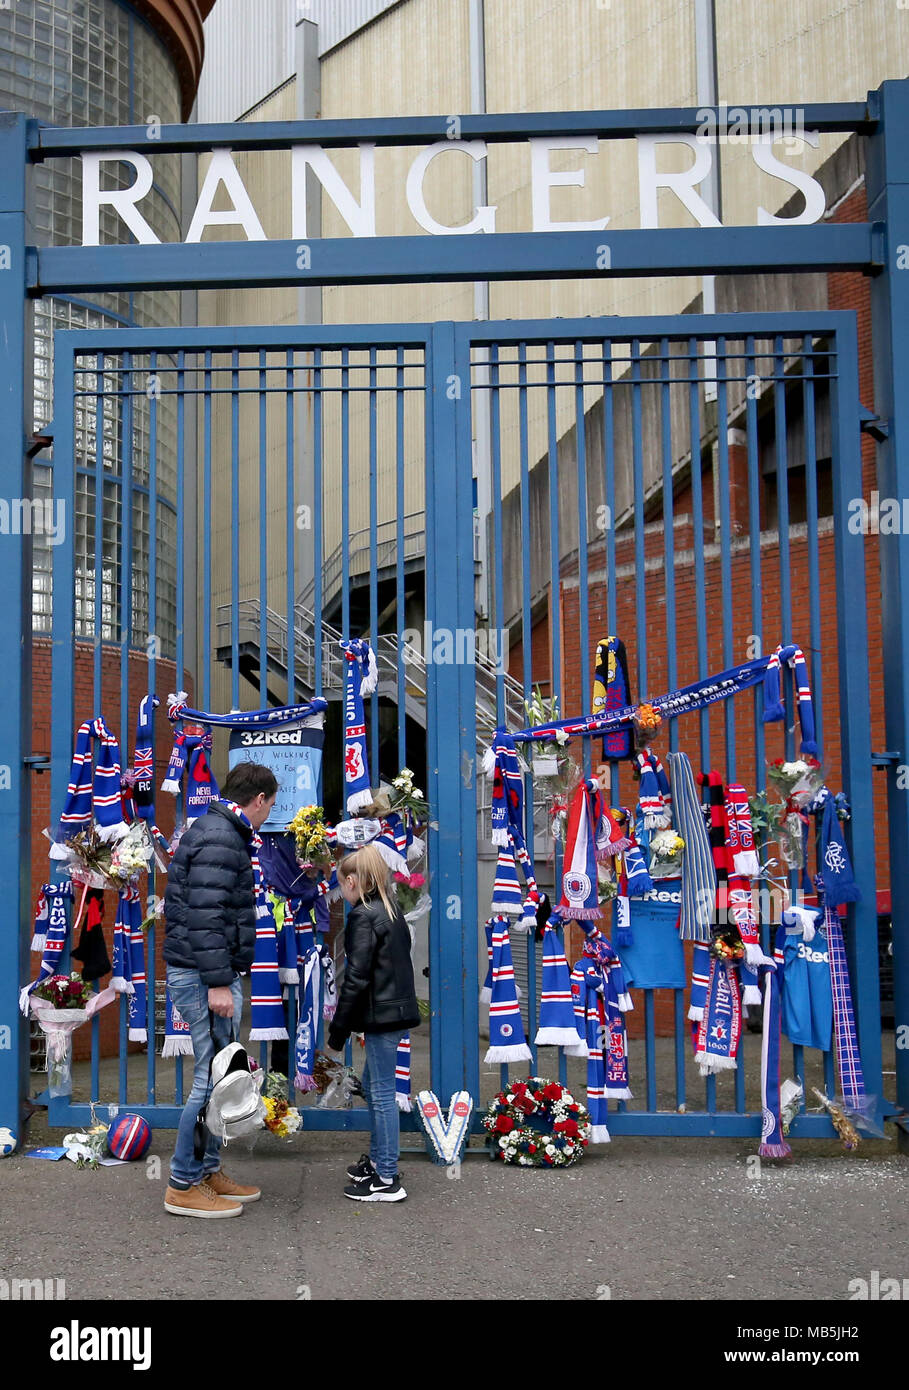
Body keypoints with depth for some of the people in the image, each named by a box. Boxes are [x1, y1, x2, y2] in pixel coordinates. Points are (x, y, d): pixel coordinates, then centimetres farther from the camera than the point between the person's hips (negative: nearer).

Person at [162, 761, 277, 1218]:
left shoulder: (214, 830, 18)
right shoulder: (220, 838, -16)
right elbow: (205, 915, -23)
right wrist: (217, 983, -23)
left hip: (207, 974, 11)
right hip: (205, 975, -11)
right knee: (213, 1078, -6)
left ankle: (208, 1171, 24)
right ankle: (184, 1185, 2)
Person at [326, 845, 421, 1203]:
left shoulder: (362, 916, -14)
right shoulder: (391, 911, 13)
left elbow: (356, 978, -17)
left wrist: (337, 1031, -12)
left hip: (382, 1014, -9)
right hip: (398, 1010, 9)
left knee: (382, 1092, -3)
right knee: (372, 1083, 21)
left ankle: (387, 1180, 3)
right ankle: (377, 1159, 31)